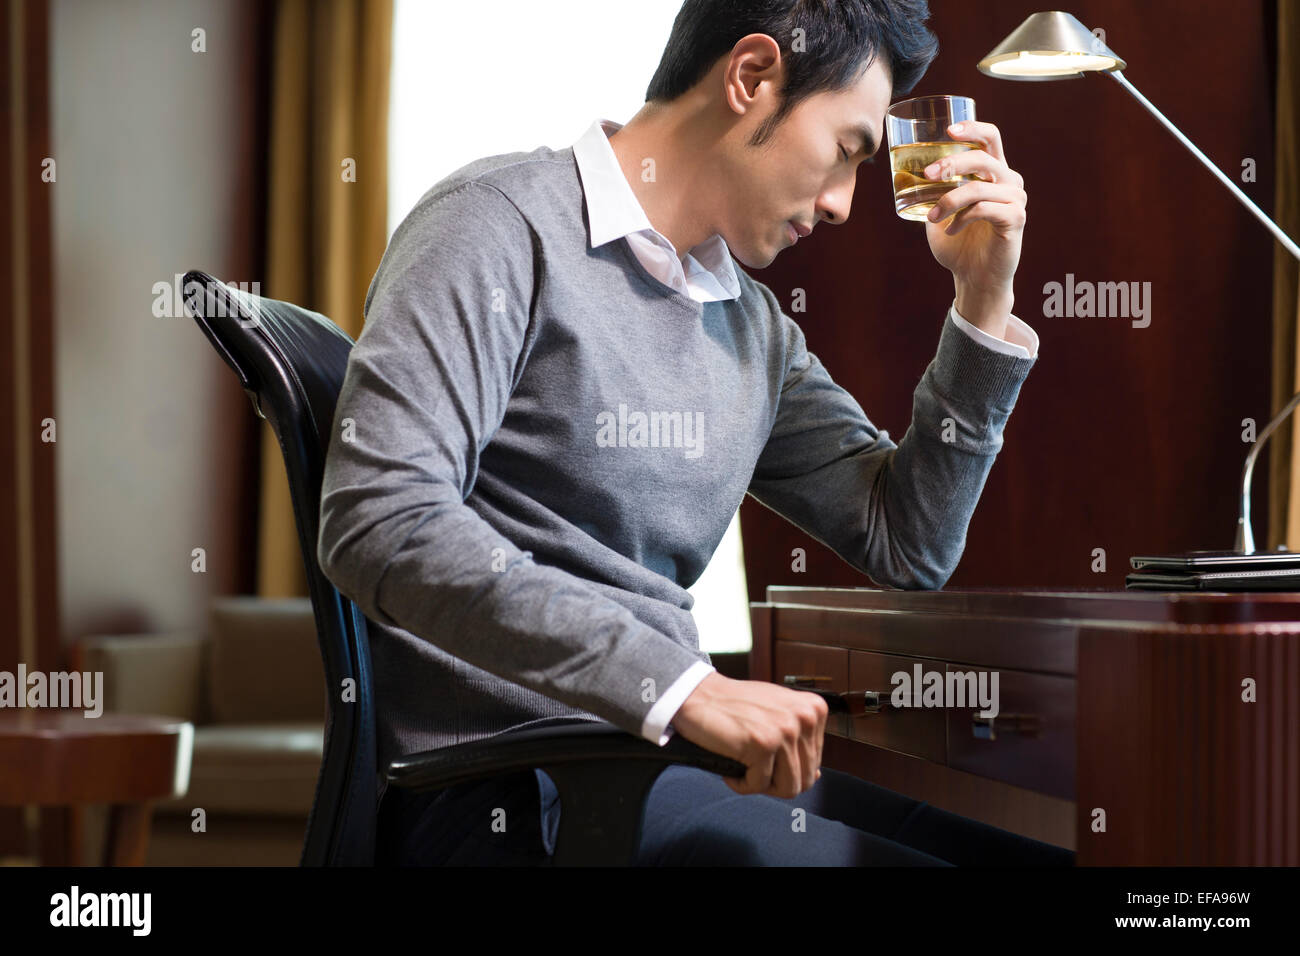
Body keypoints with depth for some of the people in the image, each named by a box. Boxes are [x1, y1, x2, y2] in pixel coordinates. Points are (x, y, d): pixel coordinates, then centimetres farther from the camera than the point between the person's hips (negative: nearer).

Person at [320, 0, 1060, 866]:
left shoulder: (752, 327, 17)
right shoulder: (502, 225, -8)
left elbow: (907, 544, 21)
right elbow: (379, 524, -22)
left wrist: (984, 299, 11)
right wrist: (680, 687, -28)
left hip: (661, 755, 8)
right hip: (508, 792, -8)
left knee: (1035, 854, -4)